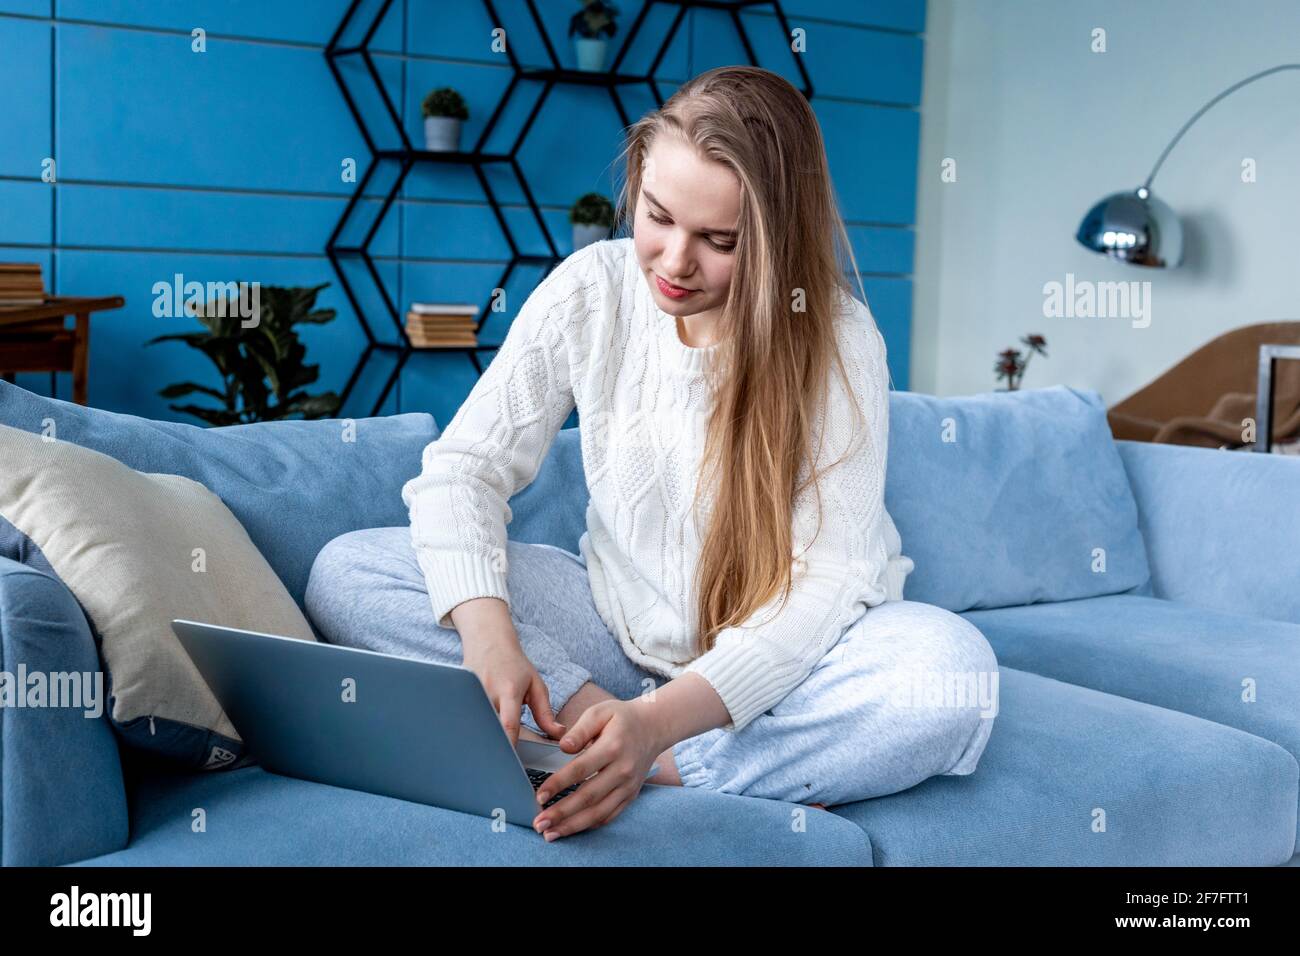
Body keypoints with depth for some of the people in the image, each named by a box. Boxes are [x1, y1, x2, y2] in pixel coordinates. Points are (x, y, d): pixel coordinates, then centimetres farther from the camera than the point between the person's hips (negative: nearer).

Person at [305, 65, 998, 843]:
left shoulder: (837, 339, -18)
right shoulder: (592, 288, -10)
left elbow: (831, 576, -23)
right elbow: (464, 467, -10)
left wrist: (662, 720, -38)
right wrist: (488, 635, -30)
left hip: (771, 655, -2)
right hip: (617, 620, 3)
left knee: (956, 669, -35)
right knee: (346, 572, -15)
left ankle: (656, 763, -28)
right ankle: (598, 721, -24)